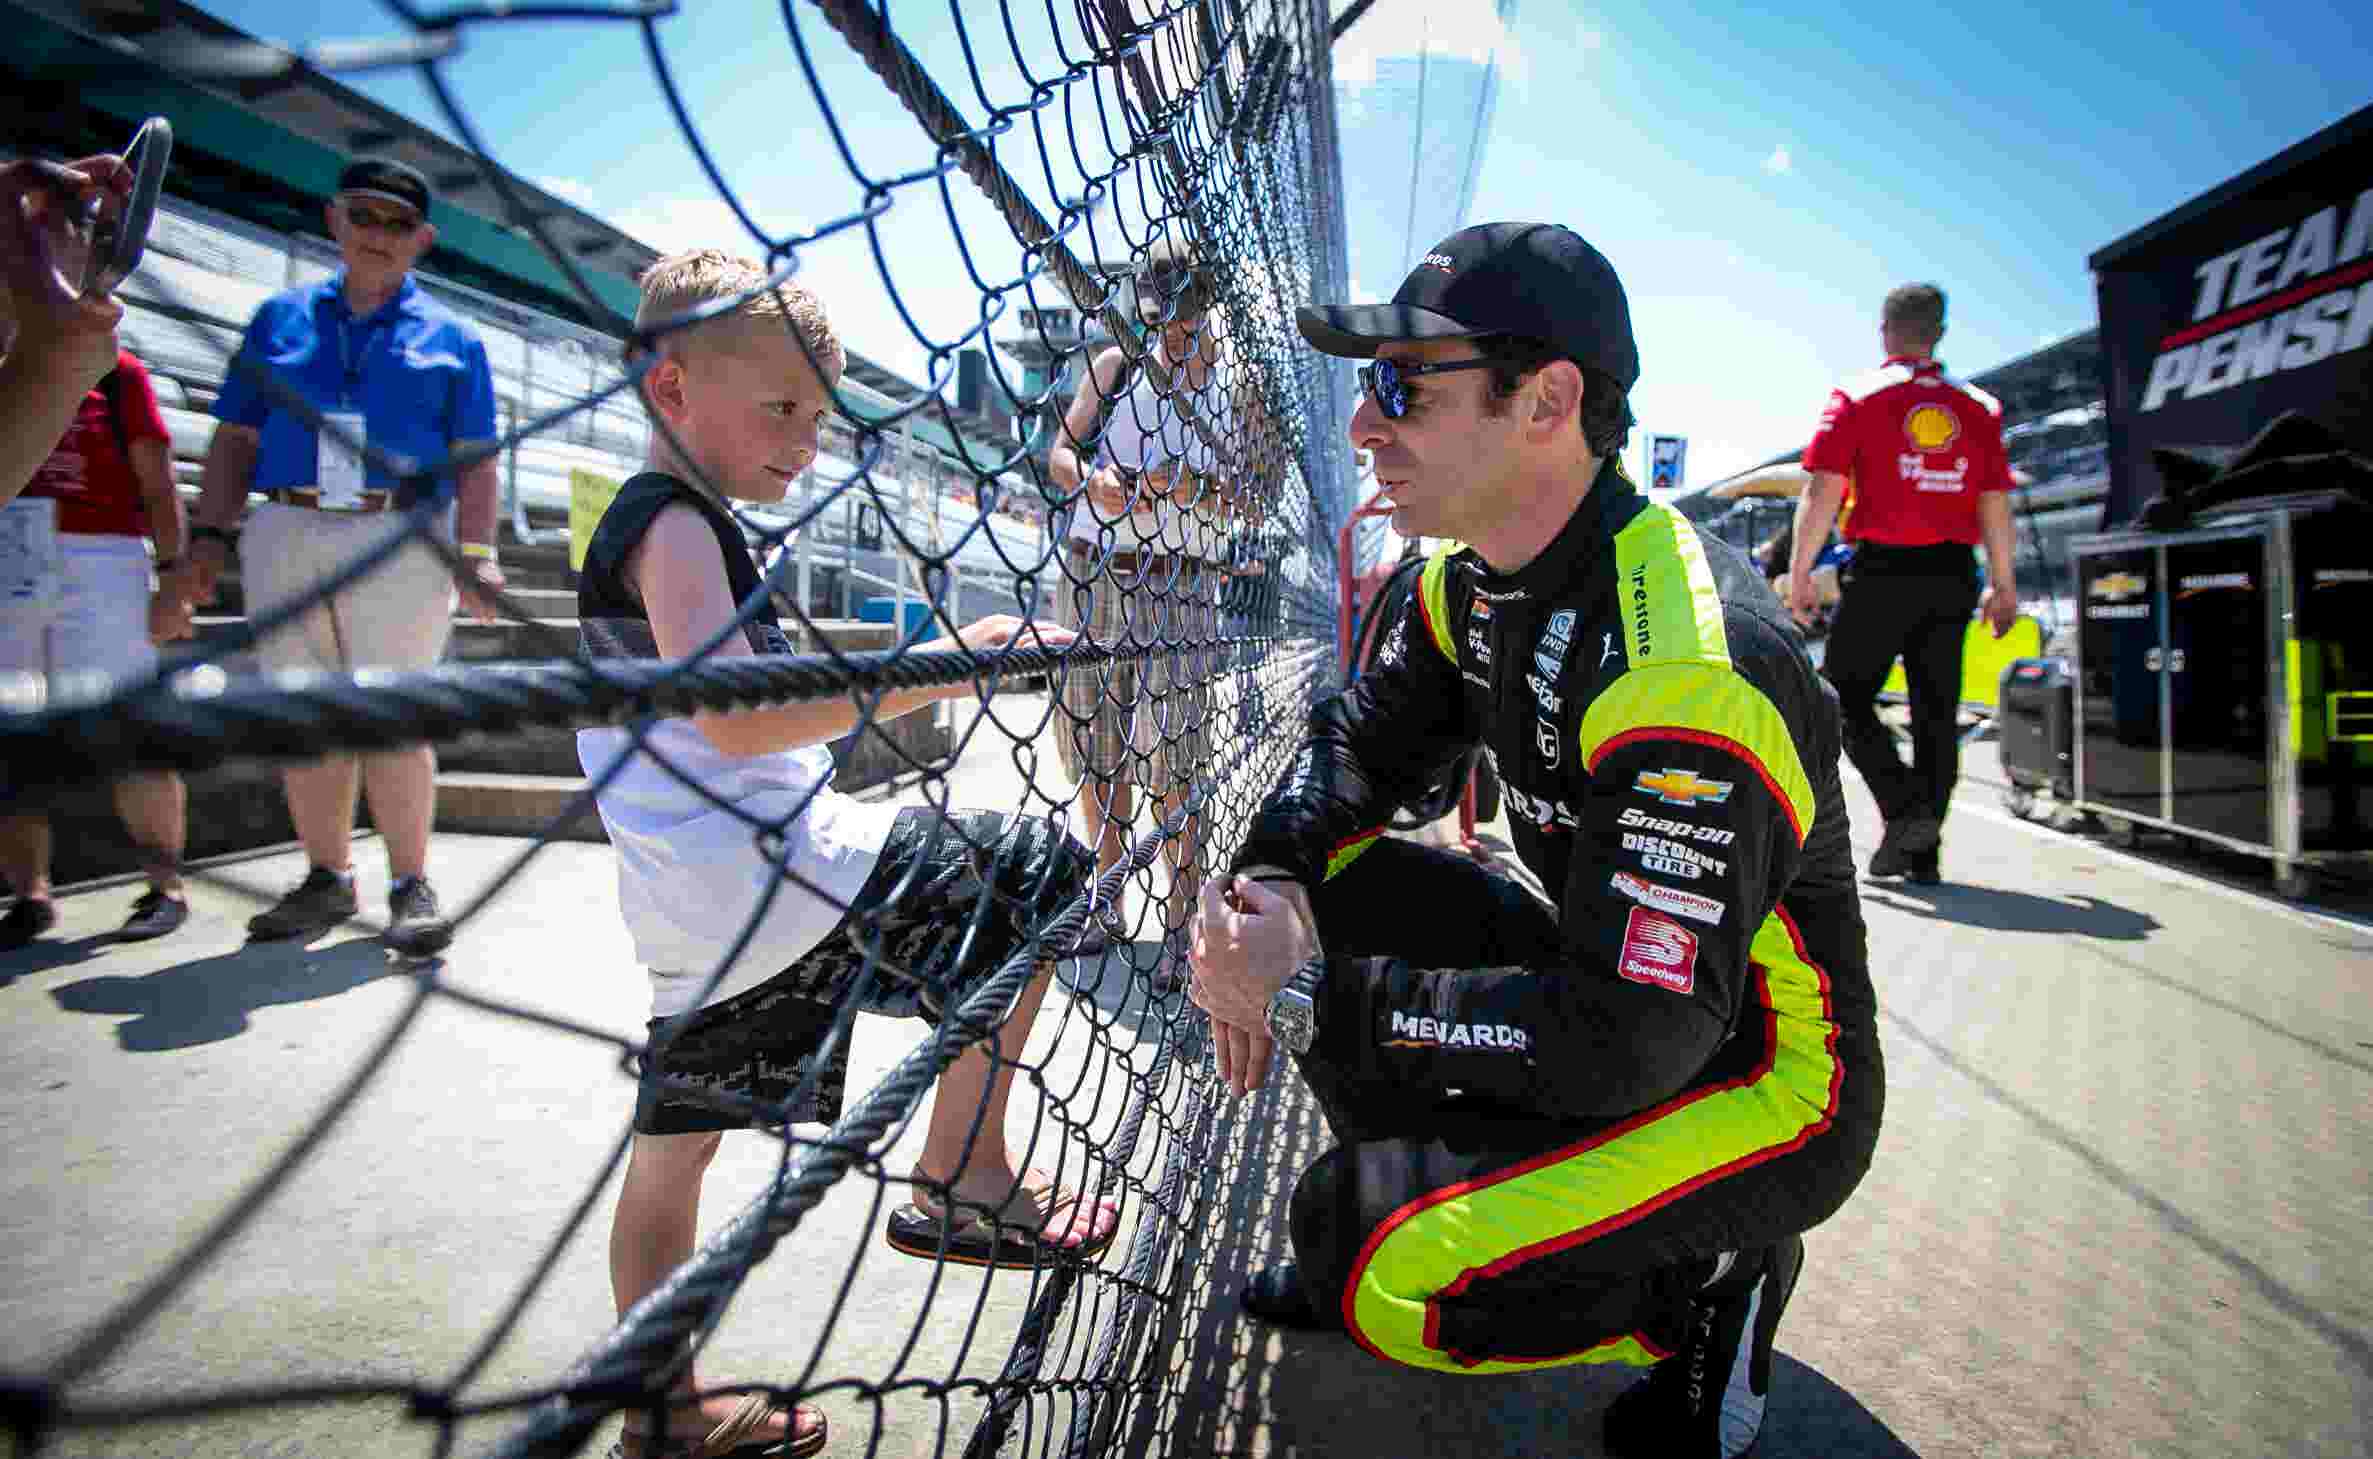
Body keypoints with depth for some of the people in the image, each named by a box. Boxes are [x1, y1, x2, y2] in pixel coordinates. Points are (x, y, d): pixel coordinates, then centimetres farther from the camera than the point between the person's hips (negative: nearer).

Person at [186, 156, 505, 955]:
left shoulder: (449, 336, 11)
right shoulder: (280, 318, 18)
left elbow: (474, 460, 4)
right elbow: (236, 439, 16)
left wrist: (476, 555, -8)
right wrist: (210, 534, 5)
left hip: (399, 539, -3)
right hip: (284, 534, 3)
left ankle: (411, 887, -2)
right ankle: (327, 878, 15)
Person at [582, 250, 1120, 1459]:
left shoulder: (641, 527, 22)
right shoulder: (675, 523, -11)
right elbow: (735, 721, -26)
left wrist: (886, 695, 26)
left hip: (693, 913, 11)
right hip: (761, 872, -11)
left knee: (670, 1152, 19)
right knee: (1031, 873, -5)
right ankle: (959, 1180, 2)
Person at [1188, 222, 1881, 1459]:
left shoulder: (1690, 671, -33)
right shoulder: (1474, 575, -4)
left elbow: (1619, 1046, -32)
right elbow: (1361, 741, 6)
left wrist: (1313, 999, -27)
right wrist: (1264, 883, -16)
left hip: (1761, 1081, -8)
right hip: (1601, 981, 8)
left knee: (1378, 1257, -24)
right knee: (1318, 886, -5)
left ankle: (1707, 1286, 4)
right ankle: (1438, 1195, 12)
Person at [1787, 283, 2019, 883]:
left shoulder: (1856, 397, -1)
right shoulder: (1978, 405, 10)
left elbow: (1823, 490, -8)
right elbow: (1995, 506, 9)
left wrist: (1800, 574, -6)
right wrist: (2002, 586, 15)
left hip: (1883, 568, -4)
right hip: (1953, 573, 4)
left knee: (1846, 696, 6)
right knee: (1936, 710, 8)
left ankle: (1905, 807, -13)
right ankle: (1923, 852, 12)